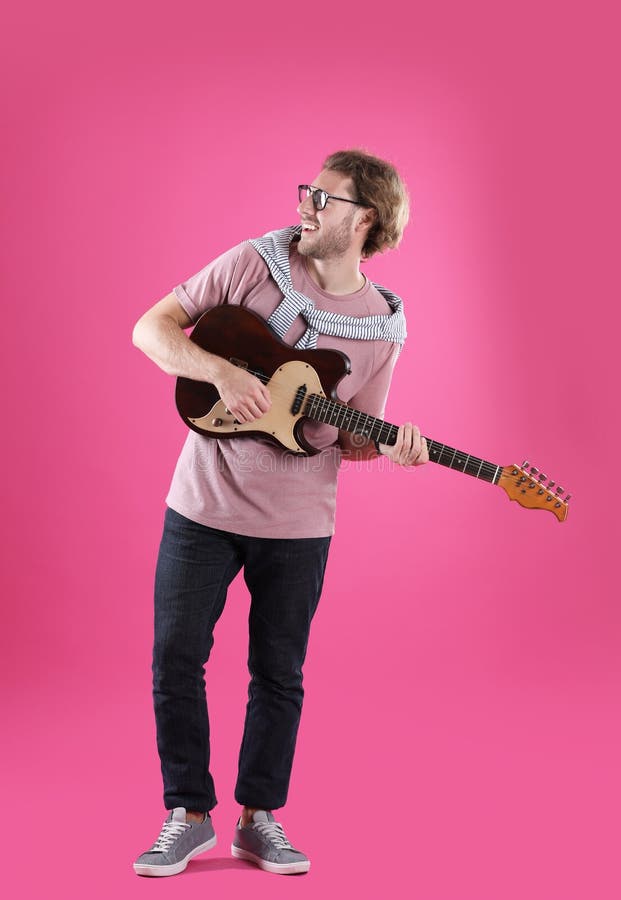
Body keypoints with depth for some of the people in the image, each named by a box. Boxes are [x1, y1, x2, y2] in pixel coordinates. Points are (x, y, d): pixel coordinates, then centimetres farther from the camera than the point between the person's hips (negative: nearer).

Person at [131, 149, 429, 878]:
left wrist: (391, 446, -17)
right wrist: (220, 369, -24)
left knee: (278, 674, 8)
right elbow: (151, 328, -7)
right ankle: (189, 816, 17)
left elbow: (353, 438, 5)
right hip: (204, 503, 0)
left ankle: (260, 819, 24)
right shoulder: (256, 263, -6)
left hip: (297, 522, 0)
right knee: (175, 661, 2)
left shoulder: (382, 330, -3)